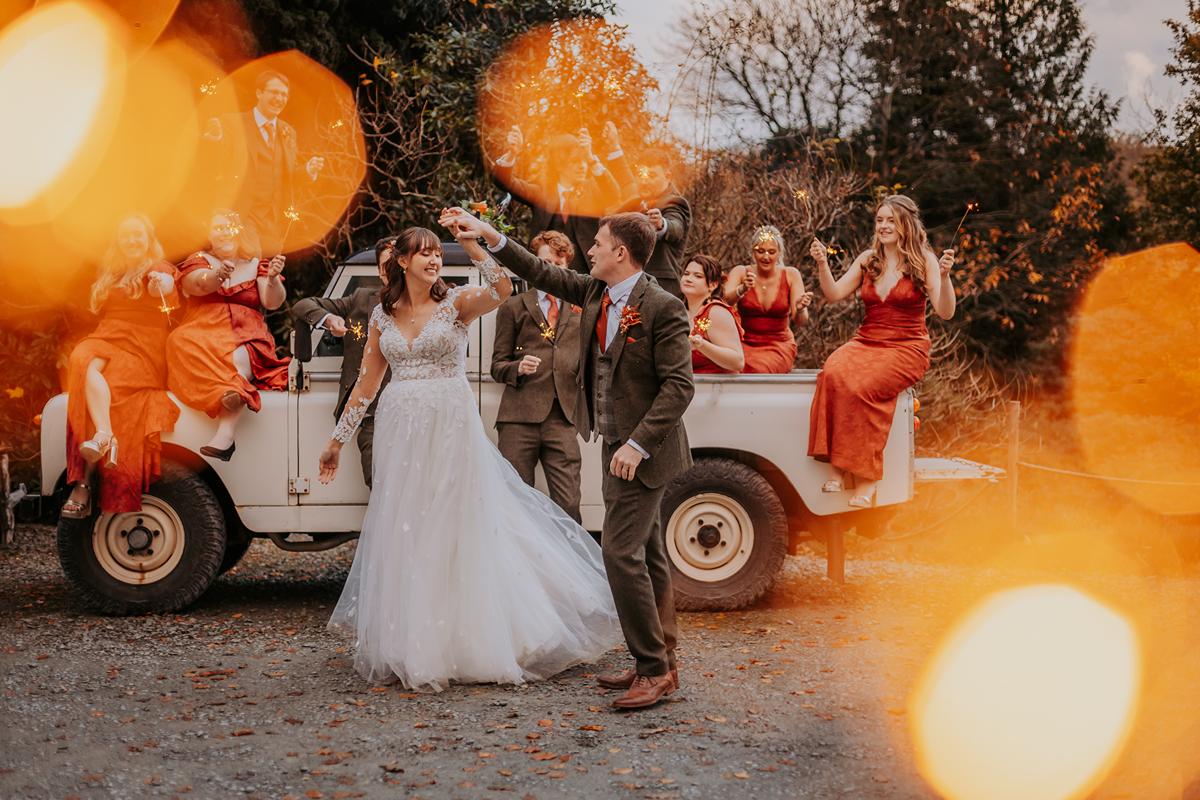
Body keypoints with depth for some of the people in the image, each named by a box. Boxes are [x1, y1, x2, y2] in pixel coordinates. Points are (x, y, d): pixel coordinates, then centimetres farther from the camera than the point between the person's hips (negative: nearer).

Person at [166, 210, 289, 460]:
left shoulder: (257, 266, 18)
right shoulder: (199, 261, 16)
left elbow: (272, 303, 2)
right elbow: (196, 285, -8)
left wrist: (273, 279, -19)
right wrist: (217, 275, -31)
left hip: (248, 339, -1)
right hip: (203, 335, 1)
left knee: (238, 358, -36)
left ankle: (224, 435, -53)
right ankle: (232, 392, -55)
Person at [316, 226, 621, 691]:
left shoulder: (456, 302, -2)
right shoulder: (382, 314, 8)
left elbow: (501, 290, -23)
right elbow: (367, 383, 12)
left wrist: (471, 244, -27)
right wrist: (338, 438, 12)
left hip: (451, 427, -4)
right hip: (399, 431, 4)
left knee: (456, 526, 1)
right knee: (402, 533, 9)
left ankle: (462, 639, 13)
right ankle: (408, 646, 23)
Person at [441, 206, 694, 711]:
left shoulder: (663, 308, -17)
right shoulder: (595, 292, 7)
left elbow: (679, 386, -20)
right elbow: (541, 274, 15)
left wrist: (639, 444, -24)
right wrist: (489, 234, 8)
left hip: (643, 450, -9)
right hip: (618, 445, 9)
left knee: (621, 551, -12)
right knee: (647, 556, 13)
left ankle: (655, 669, -5)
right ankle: (657, 662, 21)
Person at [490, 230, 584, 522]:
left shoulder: (579, 311, 18)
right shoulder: (513, 307, 12)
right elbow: (497, 366, 9)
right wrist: (517, 368, -12)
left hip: (562, 419, 1)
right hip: (519, 419, -1)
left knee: (568, 506, -4)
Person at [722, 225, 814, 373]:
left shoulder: (791, 275, -1)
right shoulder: (740, 272, -1)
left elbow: (800, 321, -8)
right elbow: (726, 300, -20)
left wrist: (799, 310, -32)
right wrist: (742, 289, -41)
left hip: (779, 346, 0)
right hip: (745, 343, 0)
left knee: (758, 369, -32)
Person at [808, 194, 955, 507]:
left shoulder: (924, 261, 1)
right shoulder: (867, 259, 14)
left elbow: (945, 312, -9)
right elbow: (834, 295, 8)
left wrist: (944, 276, -25)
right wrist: (822, 264, -6)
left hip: (907, 347, -4)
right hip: (866, 341, 4)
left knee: (863, 388, -33)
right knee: (833, 374, -31)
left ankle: (866, 476, -28)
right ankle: (836, 466, -31)